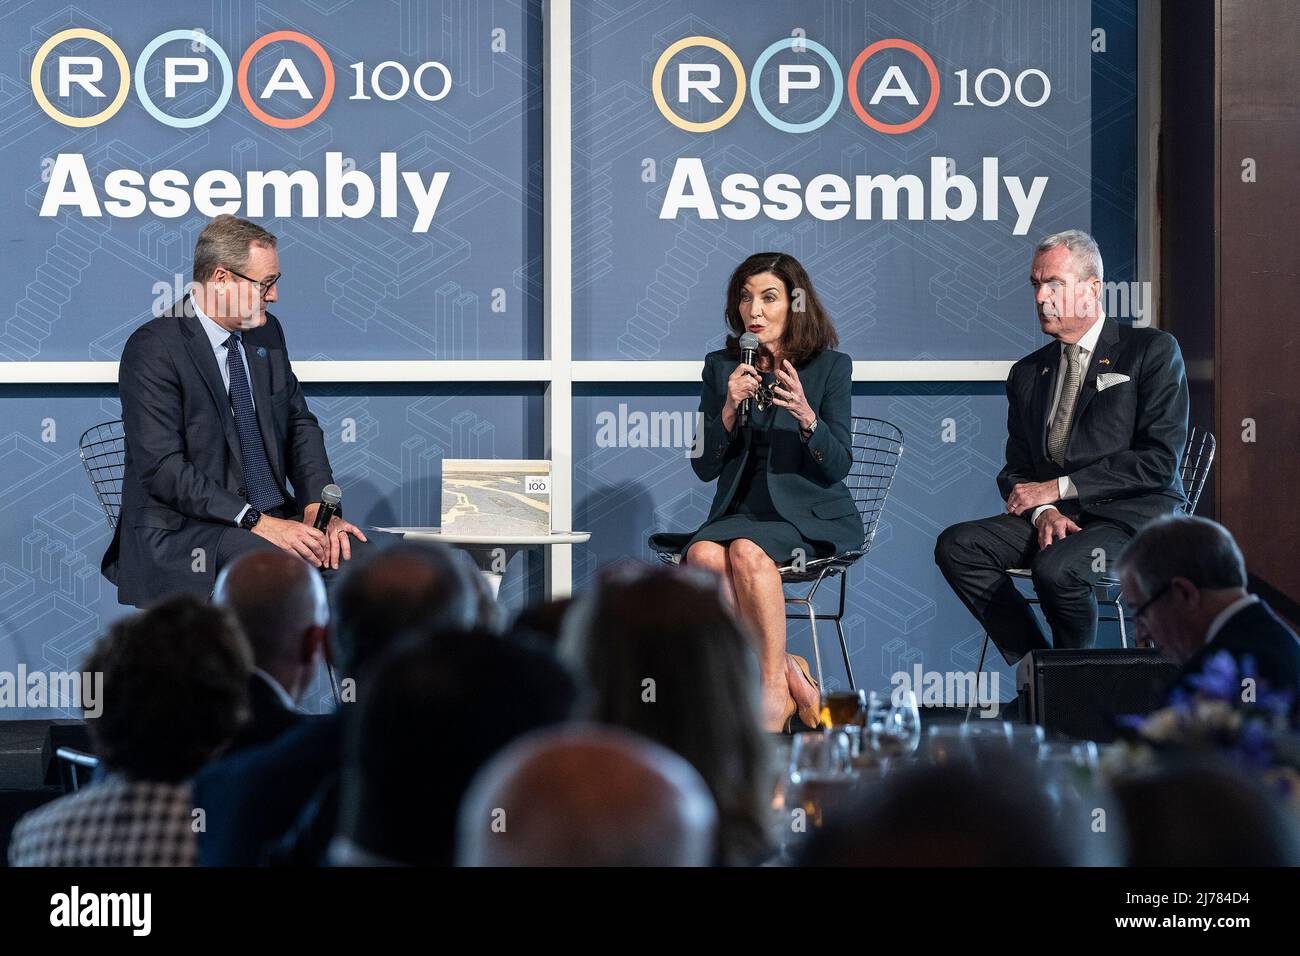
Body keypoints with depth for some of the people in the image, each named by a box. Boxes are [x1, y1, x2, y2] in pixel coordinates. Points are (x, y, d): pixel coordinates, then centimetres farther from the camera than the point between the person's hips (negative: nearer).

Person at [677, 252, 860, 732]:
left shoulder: (830, 367, 1)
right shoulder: (721, 367, 10)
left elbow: (838, 466, -5)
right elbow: (704, 467, 5)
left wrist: (806, 416, -23)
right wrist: (729, 410, -11)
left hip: (808, 514, -3)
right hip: (739, 510, 3)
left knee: (747, 550, -35)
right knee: (704, 554, -32)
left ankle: (774, 691, -29)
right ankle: (786, 672, -22)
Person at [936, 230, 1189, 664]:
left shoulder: (1153, 351, 0)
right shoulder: (1028, 372, 18)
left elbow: (1159, 460, -10)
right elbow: (1016, 471, 16)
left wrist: (1058, 488, -11)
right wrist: (1043, 512, -10)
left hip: (1135, 516, -6)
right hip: (1056, 517, 6)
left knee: (1056, 567, -35)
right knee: (956, 546, -18)